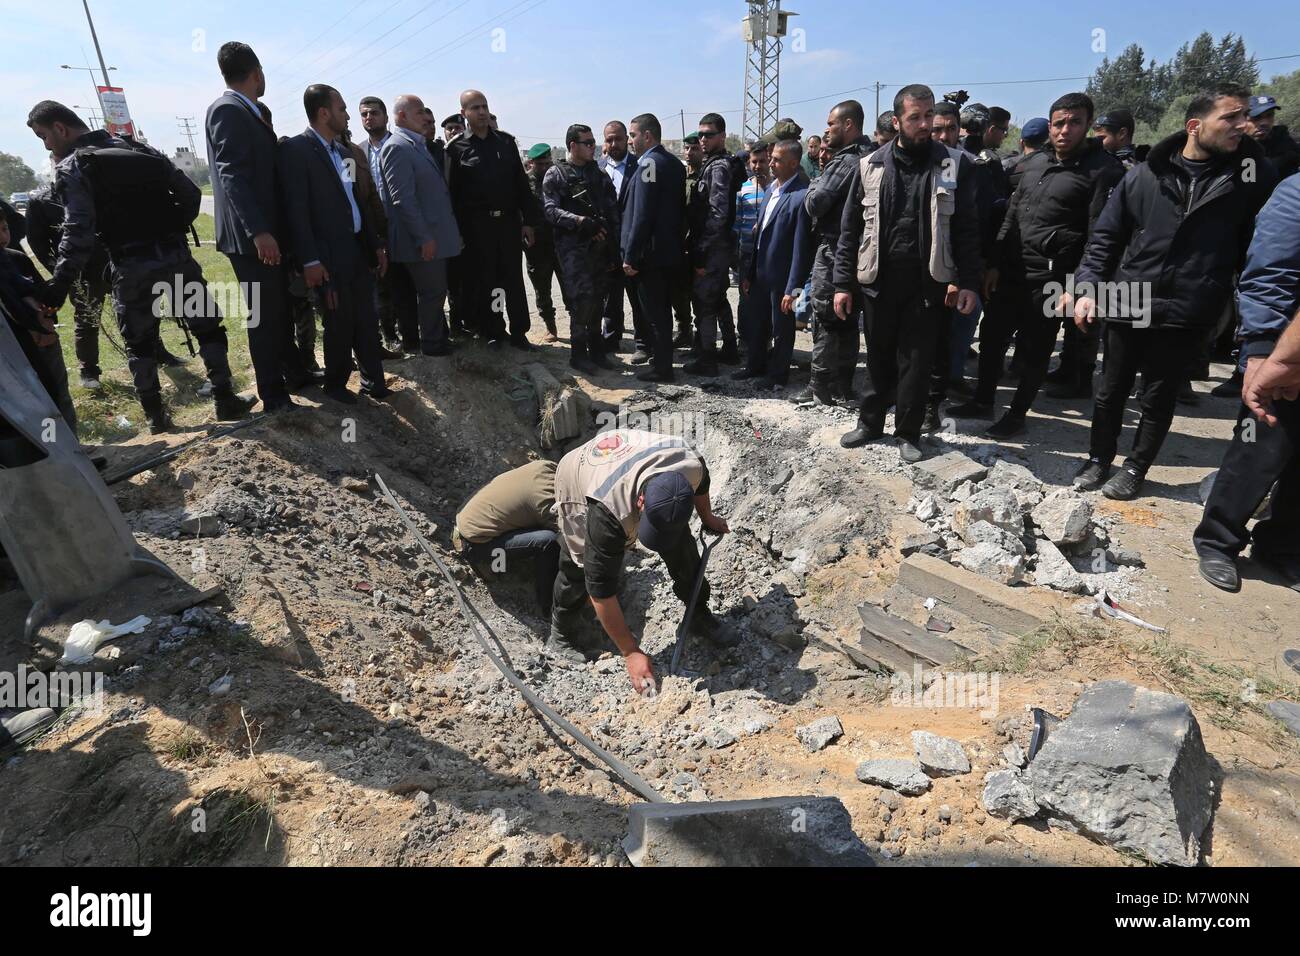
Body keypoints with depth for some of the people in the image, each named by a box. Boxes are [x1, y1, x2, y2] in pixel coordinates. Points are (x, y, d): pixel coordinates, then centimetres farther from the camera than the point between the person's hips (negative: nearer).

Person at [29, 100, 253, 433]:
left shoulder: (71, 168, -2)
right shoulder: (141, 149, 13)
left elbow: (78, 232, -14)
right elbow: (190, 193, 8)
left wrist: (58, 286, -15)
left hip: (131, 267, -3)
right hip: (176, 256, 3)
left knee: (139, 343, 10)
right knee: (207, 328, 11)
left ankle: (156, 416, 13)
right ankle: (225, 400, 9)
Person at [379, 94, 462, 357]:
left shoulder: (418, 145, 16)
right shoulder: (397, 148, -12)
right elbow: (403, 199, -19)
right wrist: (424, 238, -21)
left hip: (435, 234, 9)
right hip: (422, 239, -9)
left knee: (436, 289, 16)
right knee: (432, 291, -1)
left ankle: (441, 336, 27)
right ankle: (432, 344, 13)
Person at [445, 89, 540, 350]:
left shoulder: (506, 142, 9)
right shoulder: (456, 148, 0)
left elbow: (521, 184, 8)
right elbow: (452, 192, -2)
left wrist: (528, 221, 3)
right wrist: (459, 230, -7)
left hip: (509, 220, 3)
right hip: (477, 225, -2)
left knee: (514, 279, 5)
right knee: (484, 280, 4)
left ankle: (519, 333, 11)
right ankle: (493, 332, 15)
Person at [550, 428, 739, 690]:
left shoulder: (691, 463, -36)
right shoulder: (608, 514, -48)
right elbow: (601, 590, -37)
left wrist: (707, 517, 13)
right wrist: (631, 653, -30)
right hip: (581, 485, -4)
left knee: (681, 544, 1)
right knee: (579, 568, -8)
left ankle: (700, 616, 22)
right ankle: (562, 638, 19)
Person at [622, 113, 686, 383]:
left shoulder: (649, 163, -14)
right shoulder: (674, 163, 12)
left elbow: (642, 215, -20)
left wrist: (630, 256, -18)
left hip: (650, 252, -9)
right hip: (669, 250, 9)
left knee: (654, 311, -2)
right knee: (661, 308, 17)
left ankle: (661, 368, 5)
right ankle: (662, 358, 28)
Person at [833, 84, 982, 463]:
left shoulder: (954, 165, 3)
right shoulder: (870, 166, 4)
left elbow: (967, 229, 2)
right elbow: (850, 228, 5)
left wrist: (969, 282, -5)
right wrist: (843, 282, 1)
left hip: (927, 284, -1)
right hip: (877, 282, 1)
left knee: (916, 362, 5)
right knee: (878, 358, 11)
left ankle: (908, 432, 19)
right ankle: (870, 422, 27)